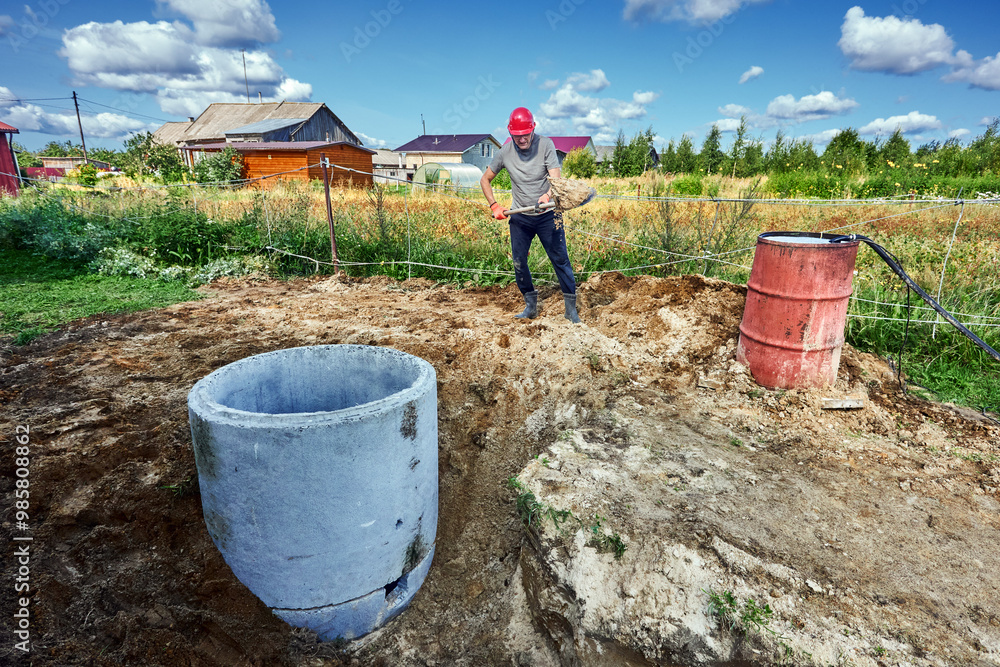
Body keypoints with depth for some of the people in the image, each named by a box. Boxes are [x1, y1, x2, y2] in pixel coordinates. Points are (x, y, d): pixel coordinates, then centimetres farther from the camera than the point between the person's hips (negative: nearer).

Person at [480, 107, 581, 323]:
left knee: (560, 259, -3)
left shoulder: (545, 144, -9)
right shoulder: (506, 151, -3)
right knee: (519, 263, 4)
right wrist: (494, 206, -4)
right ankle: (531, 305, 20)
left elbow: (555, 177, -20)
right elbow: (485, 179, 9)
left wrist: (548, 195, -42)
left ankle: (571, 308, 8)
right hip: (520, 217, 3)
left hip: (548, 216, -2)